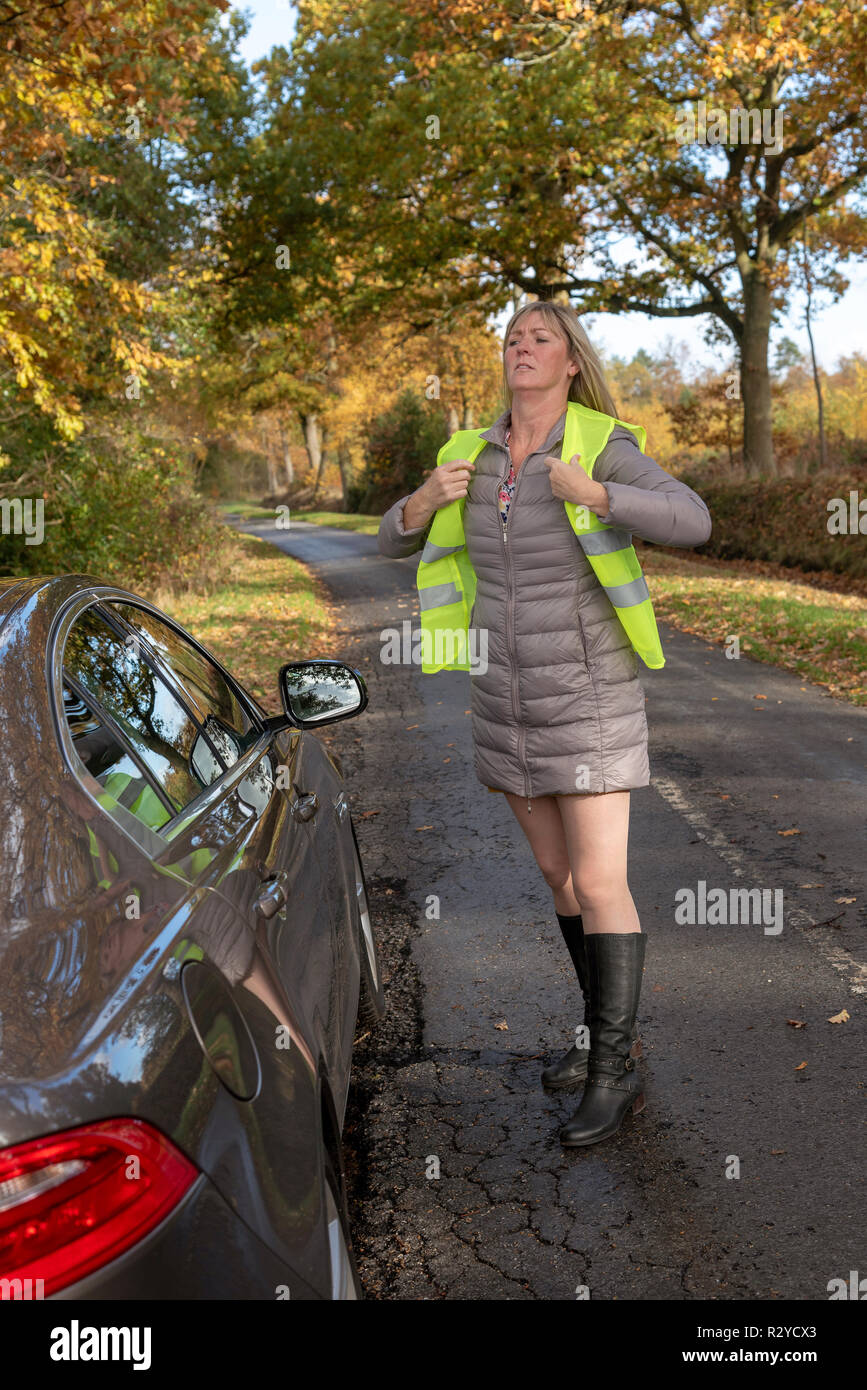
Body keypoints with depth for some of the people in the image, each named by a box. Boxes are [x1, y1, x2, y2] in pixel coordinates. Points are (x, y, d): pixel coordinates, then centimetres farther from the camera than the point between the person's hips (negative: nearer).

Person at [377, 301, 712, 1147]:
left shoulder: (603, 449, -11)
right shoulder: (479, 458, 6)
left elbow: (691, 523, -26)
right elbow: (393, 541, 10)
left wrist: (590, 495, -36)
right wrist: (427, 499, -10)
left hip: (589, 698, -6)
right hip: (508, 697, 6)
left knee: (598, 885, -8)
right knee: (559, 870, 14)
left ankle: (614, 1072, 8)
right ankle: (608, 1028, 31)